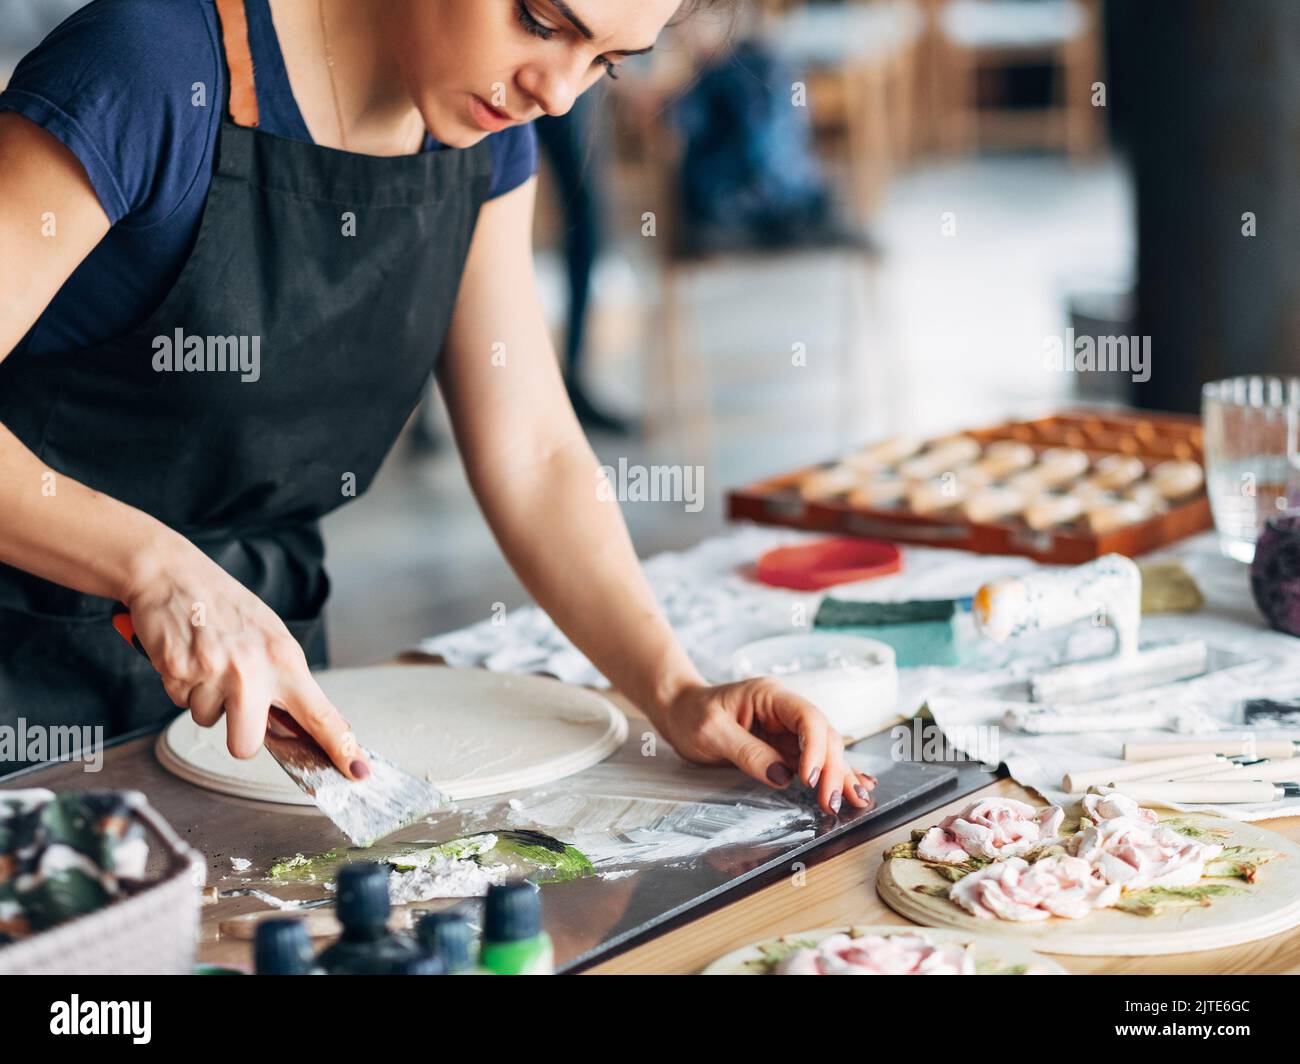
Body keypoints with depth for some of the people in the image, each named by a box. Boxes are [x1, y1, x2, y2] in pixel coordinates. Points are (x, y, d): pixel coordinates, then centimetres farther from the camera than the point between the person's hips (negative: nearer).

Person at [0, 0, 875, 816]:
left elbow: (534, 453, -1)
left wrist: (676, 691, -13)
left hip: (263, 636, 6)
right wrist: (154, 563, -41)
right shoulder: (153, 76, -25)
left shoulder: (484, 135, -2)